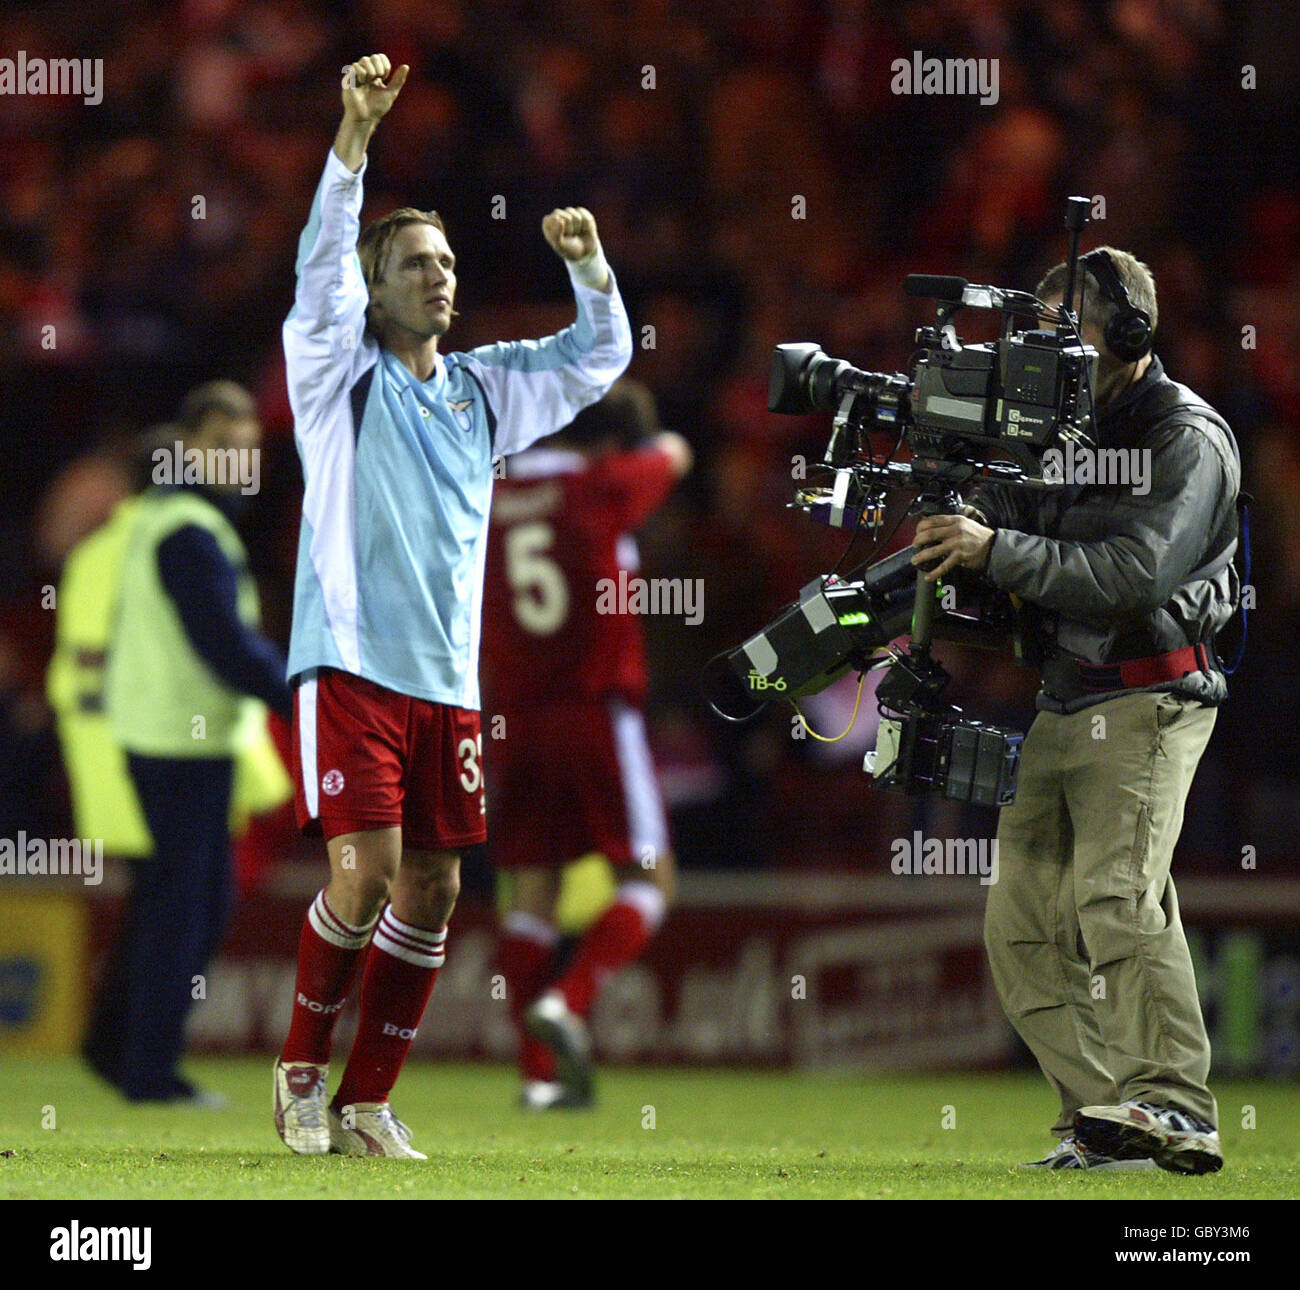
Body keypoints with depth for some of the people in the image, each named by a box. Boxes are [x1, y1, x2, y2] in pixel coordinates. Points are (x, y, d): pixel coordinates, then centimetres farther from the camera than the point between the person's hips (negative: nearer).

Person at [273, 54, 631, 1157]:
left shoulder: (481, 391, 16)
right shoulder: (340, 373, 2)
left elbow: (600, 358, 22)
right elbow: (322, 262, -13)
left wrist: (590, 268, 2)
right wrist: (357, 132, -26)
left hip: (448, 679, 5)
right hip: (352, 661, -5)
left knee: (432, 890, 2)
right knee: (366, 869, -16)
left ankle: (366, 1103, 11)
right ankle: (302, 1068, 4)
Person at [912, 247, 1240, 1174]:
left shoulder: (1185, 439, -8)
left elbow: (1131, 575, -19)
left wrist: (997, 552, -21)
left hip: (1146, 704, -8)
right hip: (1060, 705, 8)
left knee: (1117, 894, -24)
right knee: (1024, 924, 1)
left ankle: (1177, 1109, -28)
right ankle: (1105, 1121, 2)